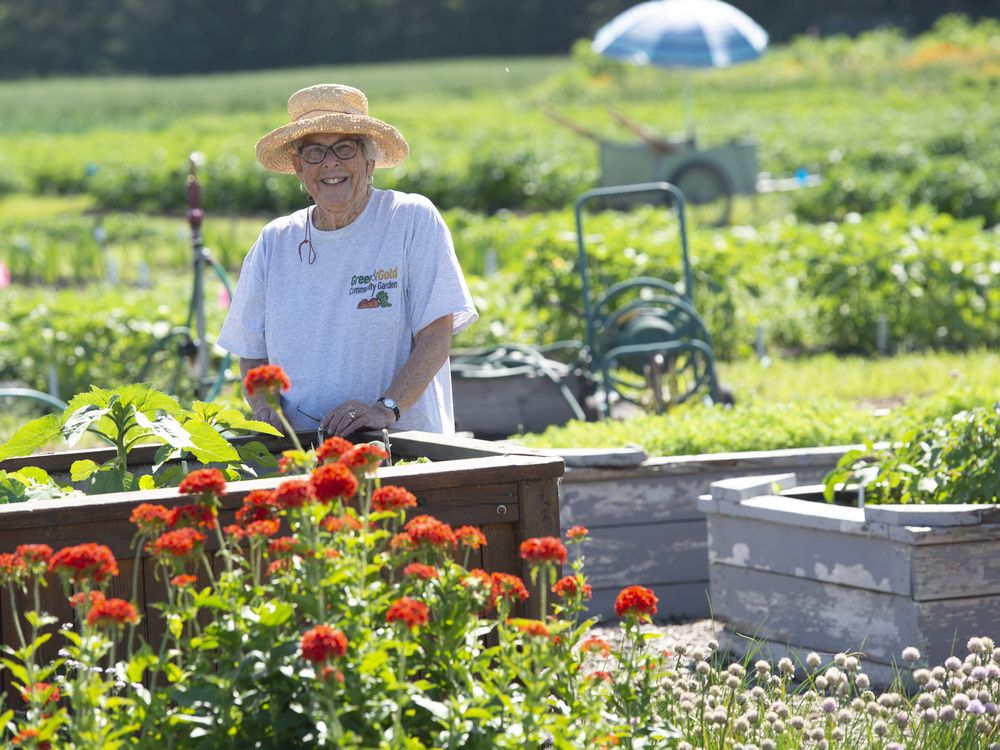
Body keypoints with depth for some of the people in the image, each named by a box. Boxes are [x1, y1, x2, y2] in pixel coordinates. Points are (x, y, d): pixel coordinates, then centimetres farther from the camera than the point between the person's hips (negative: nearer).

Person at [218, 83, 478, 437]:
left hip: (404, 444, -4)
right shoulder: (275, 242, 12)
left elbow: (435, 338, -4)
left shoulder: (413, 219, 2)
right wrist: (265, 404, -4)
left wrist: (386, 407, -18)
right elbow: (252, 355, 18)